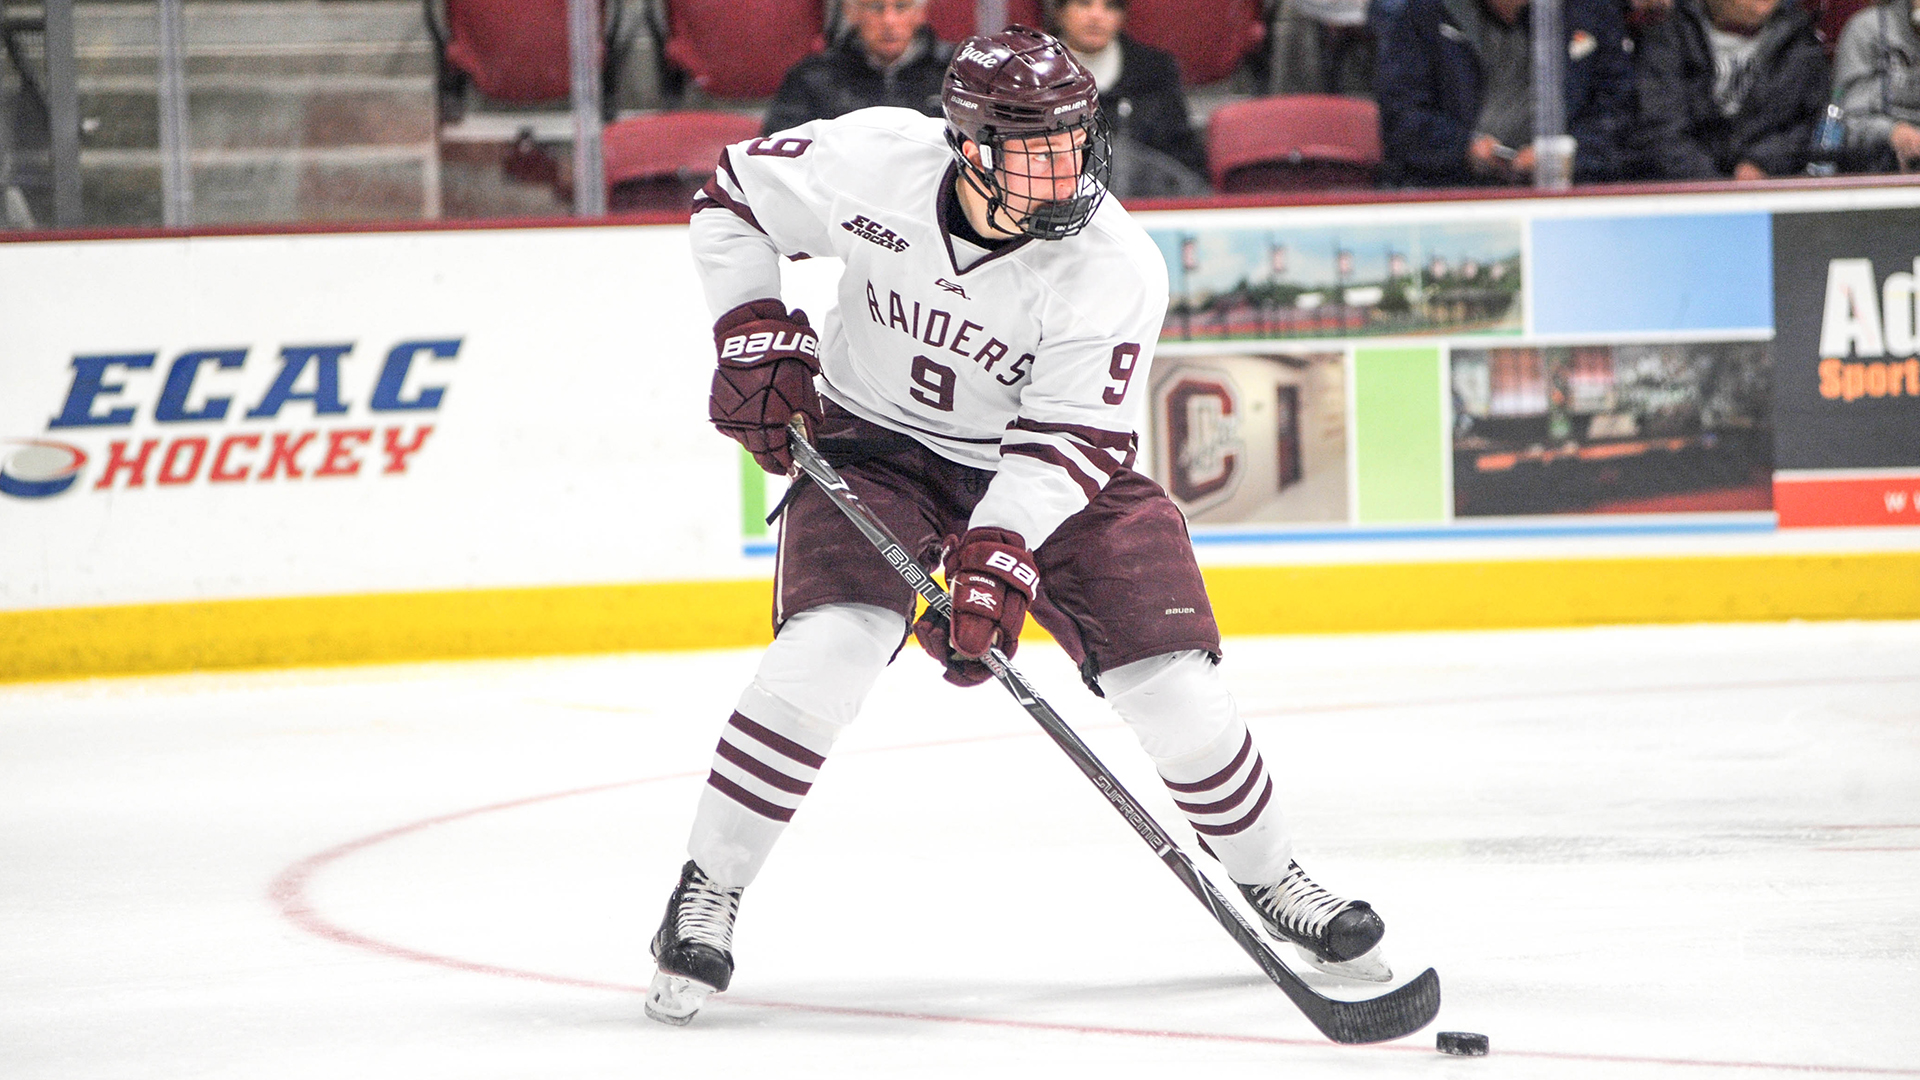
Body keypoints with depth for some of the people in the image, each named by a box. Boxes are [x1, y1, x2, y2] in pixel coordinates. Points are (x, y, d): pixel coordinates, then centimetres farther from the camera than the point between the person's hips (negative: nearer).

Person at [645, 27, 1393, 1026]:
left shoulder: (1115, 267, -24)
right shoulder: (873, 162, -22)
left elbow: (1071, 435, -26)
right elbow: (735, 197, -4)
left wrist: (997, 549, -39)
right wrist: (754, 332, -14)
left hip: (1043, 478, 1)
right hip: (872, 447, -1)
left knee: (1168, 677, -8)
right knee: (829, 646, -25)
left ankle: (1267, 878, 18)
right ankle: (705, 895, -12)